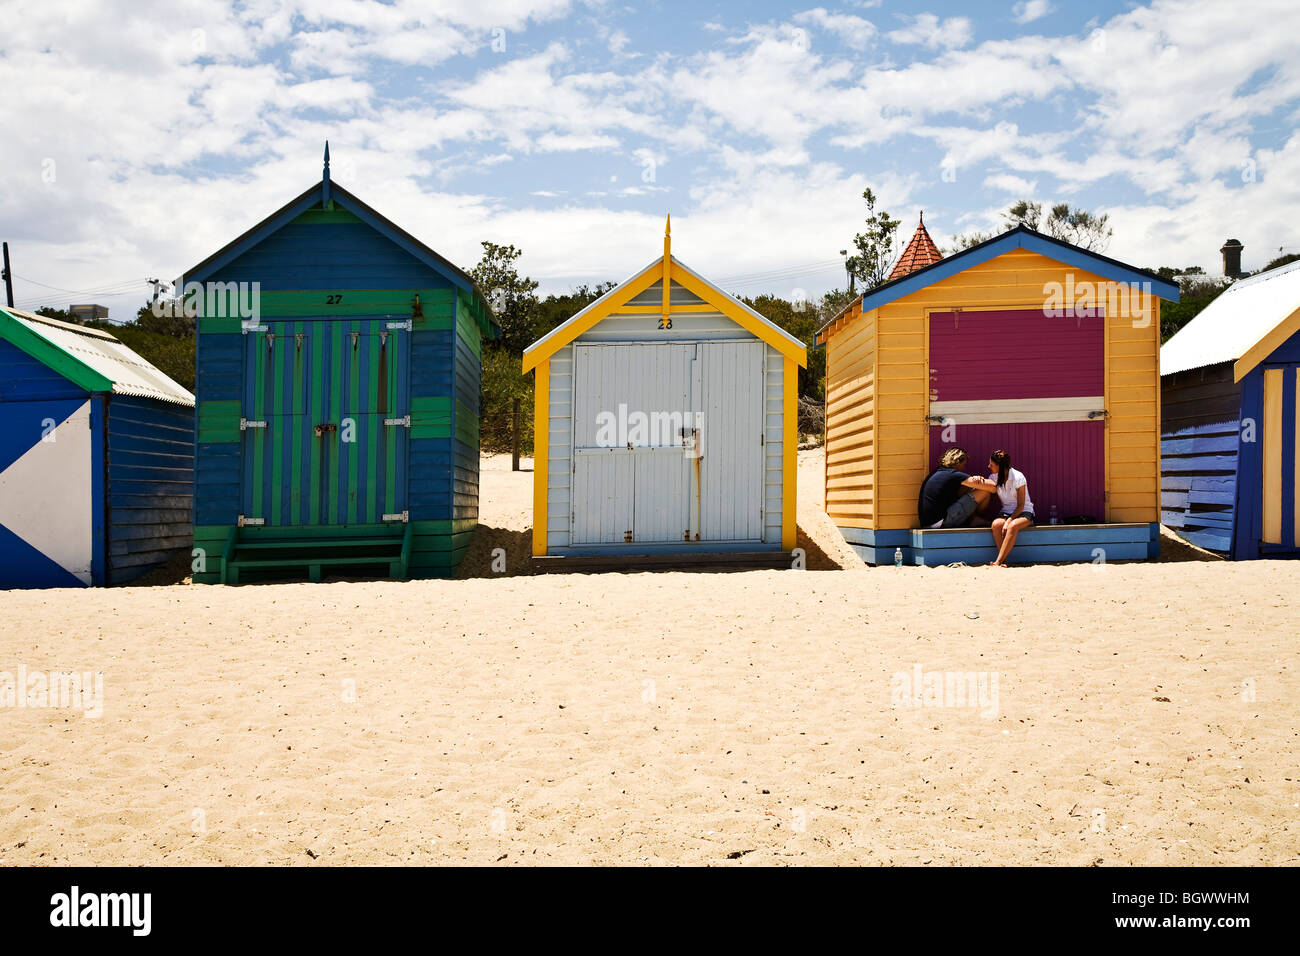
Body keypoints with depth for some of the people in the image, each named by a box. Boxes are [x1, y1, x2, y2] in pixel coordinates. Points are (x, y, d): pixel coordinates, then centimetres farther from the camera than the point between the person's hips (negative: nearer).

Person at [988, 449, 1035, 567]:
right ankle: (1003, 561, -34)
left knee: (1013, 526, -38)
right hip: (1006, 512, 4)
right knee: (996, 524, -31)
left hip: (1024, 512, -4)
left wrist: (1009, 521, -26)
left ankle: (997, 562, -39)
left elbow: (1021, 505, -12)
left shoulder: (1018, 477, -14)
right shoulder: (994, 477, 3)